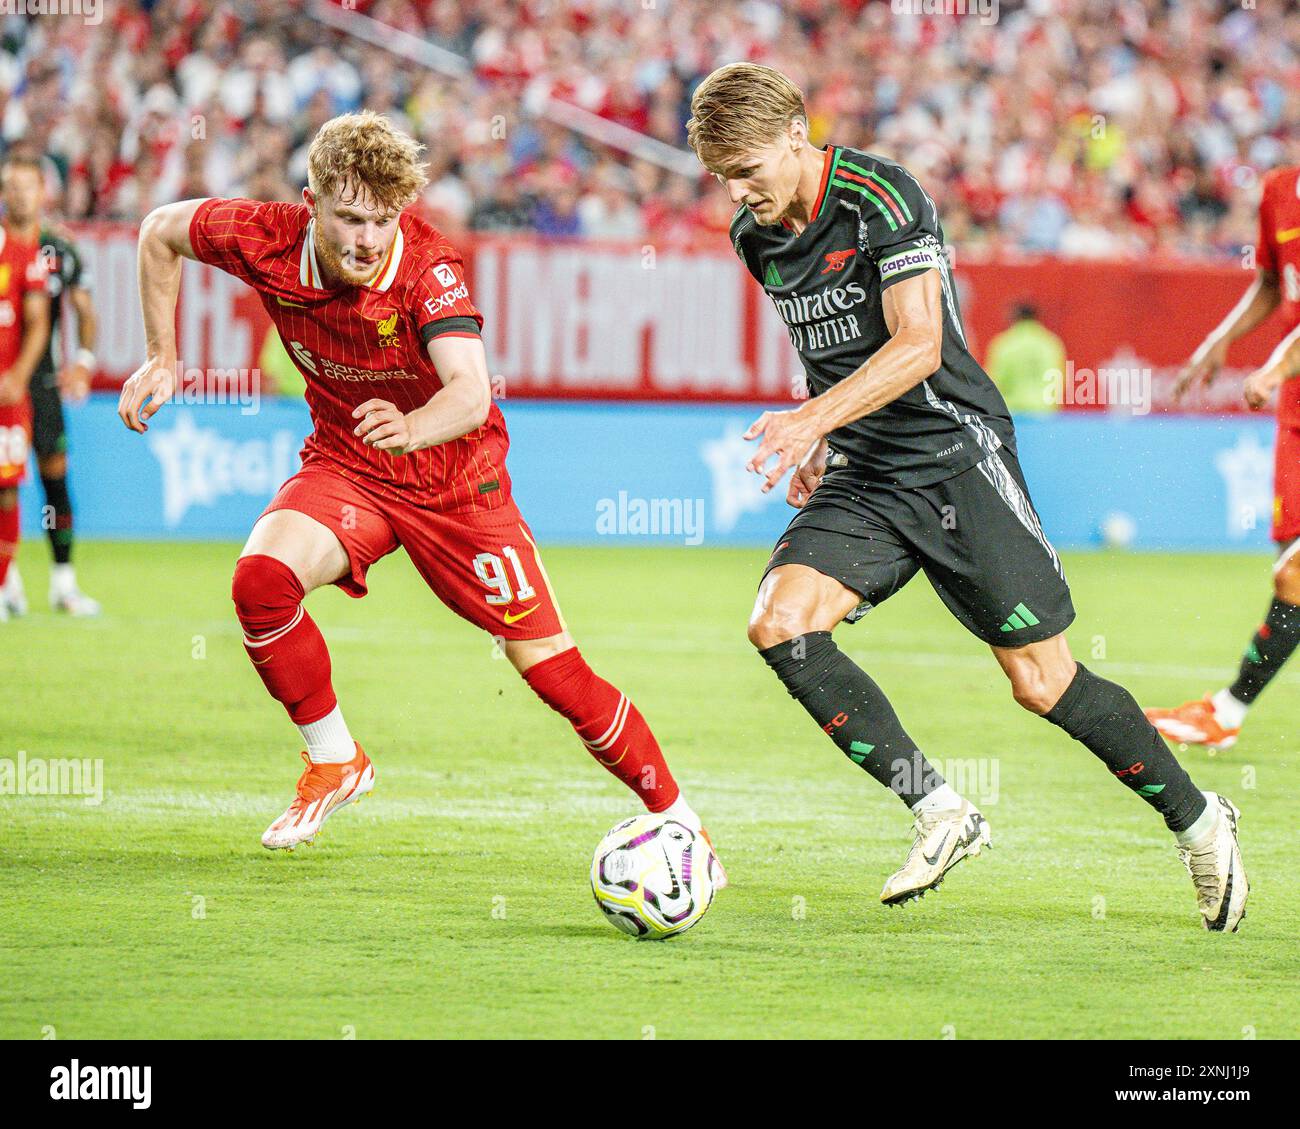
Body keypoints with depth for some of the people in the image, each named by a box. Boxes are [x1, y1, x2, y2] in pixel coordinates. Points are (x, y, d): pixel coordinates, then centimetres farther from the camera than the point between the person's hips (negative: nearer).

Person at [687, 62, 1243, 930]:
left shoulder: (881, 198, -16)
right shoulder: (756, 236, 8)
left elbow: (918, 345, -25)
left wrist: (814, 417, -36)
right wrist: (819, 441, 13)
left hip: (955, 454, -7)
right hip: (863, 477, 7)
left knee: (1042, 682, -6)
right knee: (780, 623, -18)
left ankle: (1199, 822, 15)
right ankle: (940, 815, -12)